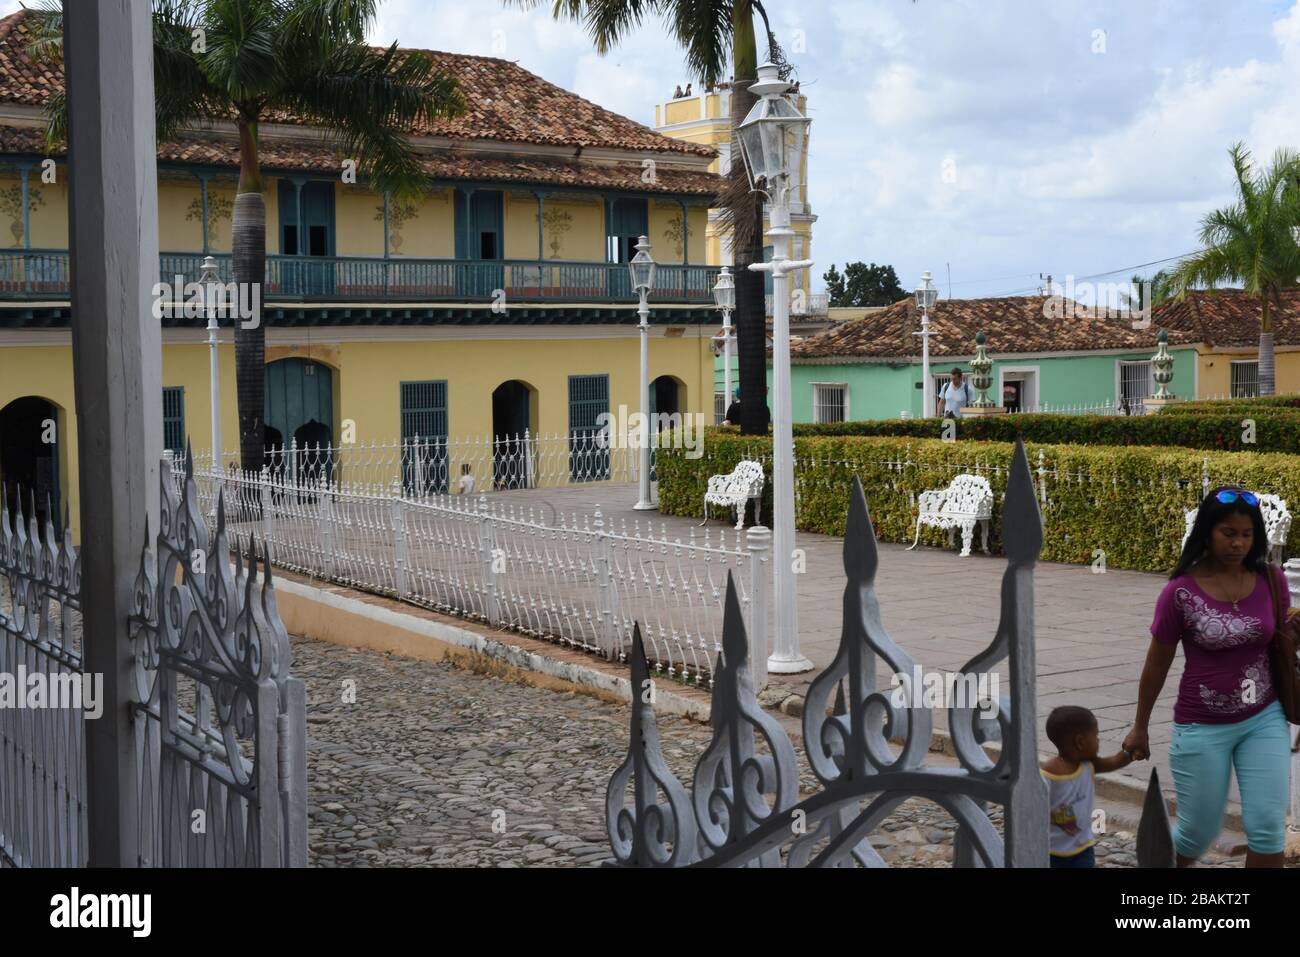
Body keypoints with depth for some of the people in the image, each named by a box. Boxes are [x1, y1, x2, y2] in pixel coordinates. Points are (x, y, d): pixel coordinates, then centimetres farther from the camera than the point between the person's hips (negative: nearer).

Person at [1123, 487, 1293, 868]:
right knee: (1199, 832, 8)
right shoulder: (1181, 592, -15)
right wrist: (1140, 727, 4)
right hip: (1203, 728, -2)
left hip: (1264, 720, 3)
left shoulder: (1271, 580, -7)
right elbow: (1156, 664, -3)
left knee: (1268, 826, -1)